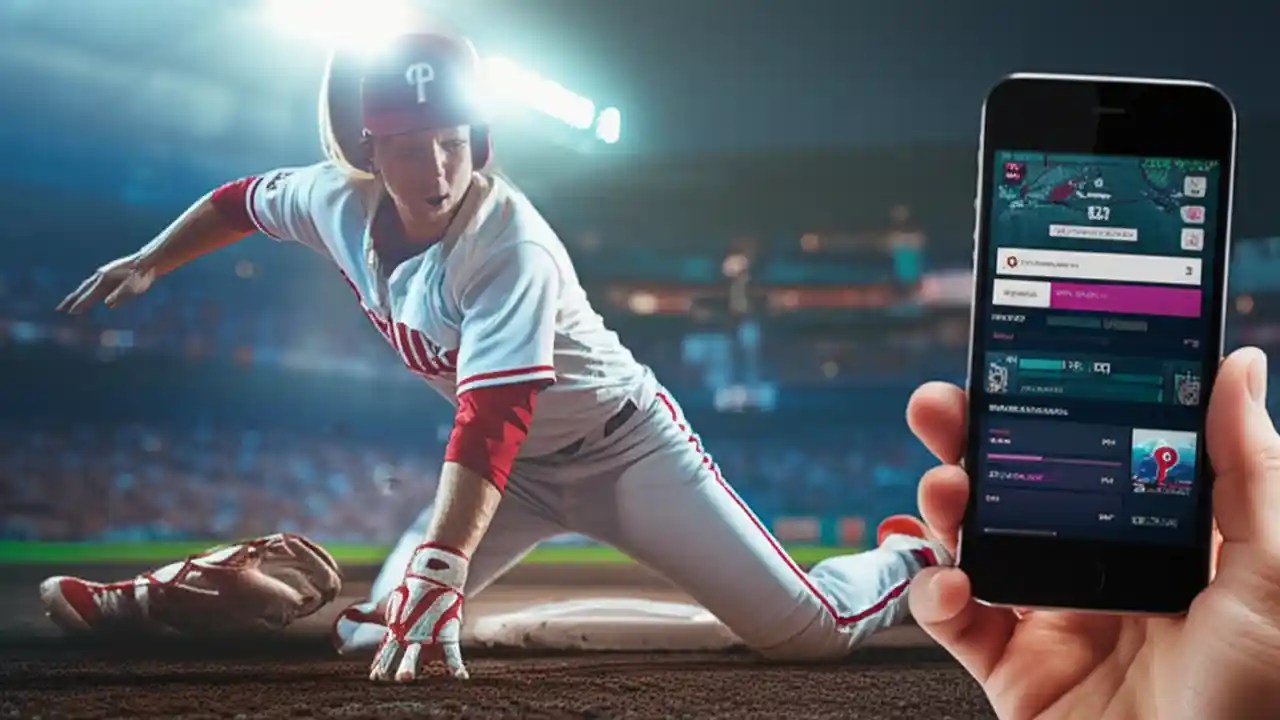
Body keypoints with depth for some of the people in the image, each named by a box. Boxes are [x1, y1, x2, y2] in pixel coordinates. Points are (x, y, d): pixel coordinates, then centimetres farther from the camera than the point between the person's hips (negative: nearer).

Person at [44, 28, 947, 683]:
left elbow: (491, 424, -44)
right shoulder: (340, 203, -12)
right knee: (368, 636, -9)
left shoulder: (510, 246, -33)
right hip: (519, 470, 6)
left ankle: (909, 552, 19)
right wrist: (147, 263, 9)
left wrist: (437, 570, -53)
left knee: (810, 630, -13)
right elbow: (240, 201, 12)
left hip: (624, 449, -6)